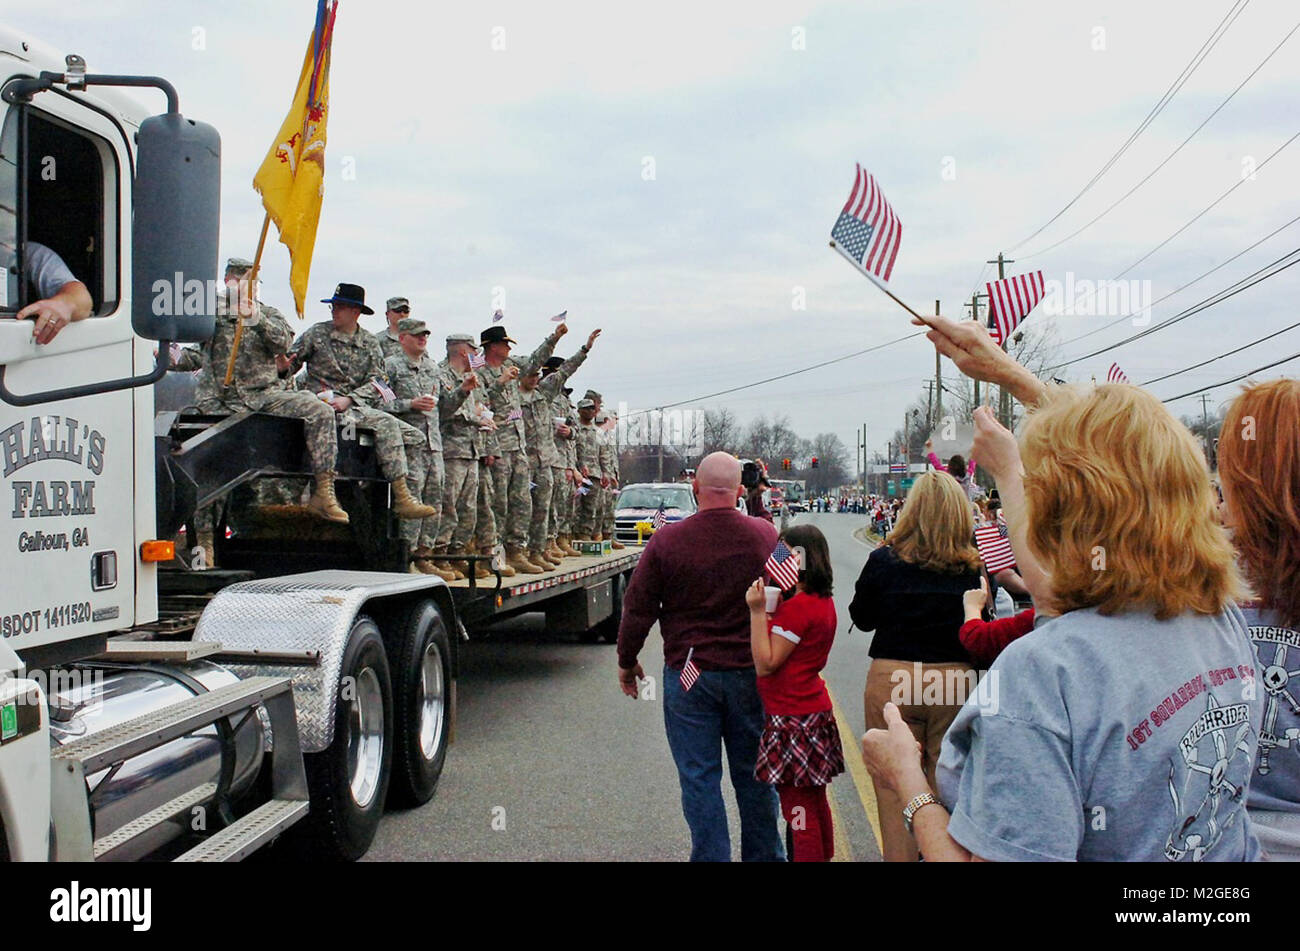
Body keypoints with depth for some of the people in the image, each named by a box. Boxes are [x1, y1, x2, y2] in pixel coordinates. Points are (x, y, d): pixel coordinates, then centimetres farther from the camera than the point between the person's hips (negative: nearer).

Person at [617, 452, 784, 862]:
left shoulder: (667, 539, -10)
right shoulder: (765, 536, -6)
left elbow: (637, 608, -3)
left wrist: (626, 662, 8)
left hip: (689, 674, -2)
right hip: (751, 674, 3)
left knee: (699, 777, 7)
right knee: (753, 774, 16)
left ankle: (711, 856, 13)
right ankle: (764, 854, 28)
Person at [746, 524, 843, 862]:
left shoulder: (796, 608, -21)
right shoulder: (823, 602, 8)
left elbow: (765, 664, -21)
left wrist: (757, 610, -24)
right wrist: (770, 609, 10)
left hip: (792, 717, -10)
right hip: (816, 710, 10)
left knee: (798, 807, -2)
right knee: (816, 801, 20)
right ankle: (824, 856, 31)